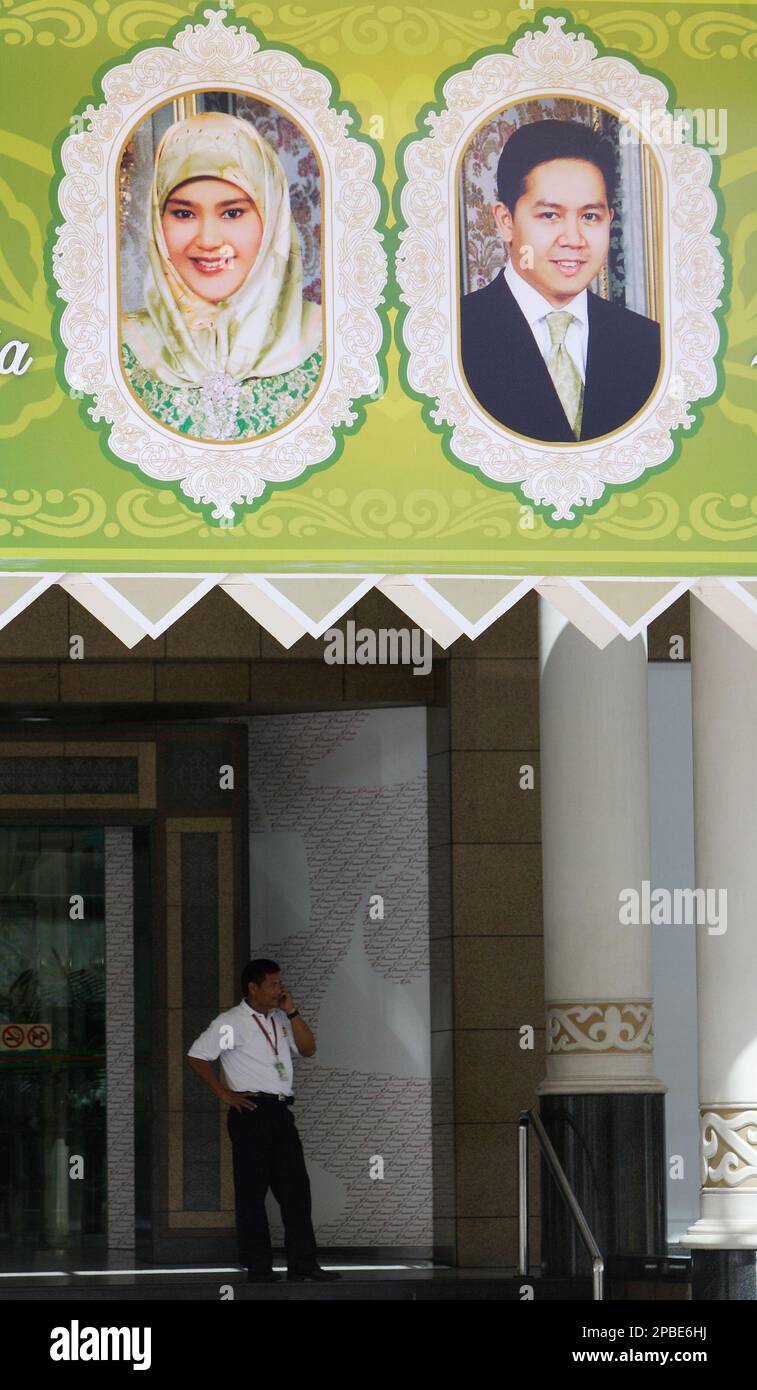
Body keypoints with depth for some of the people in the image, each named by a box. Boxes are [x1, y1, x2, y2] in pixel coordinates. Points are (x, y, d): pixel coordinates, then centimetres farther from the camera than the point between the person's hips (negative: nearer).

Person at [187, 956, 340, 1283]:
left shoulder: (280, 1021, 16)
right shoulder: (231, 1023, -4)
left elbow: (308, 1049, 10)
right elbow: (197, 1057, -5)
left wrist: (291, 1011, 2)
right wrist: (225, 1094, -8)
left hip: (281, 1110, 7)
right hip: (252, 1112, -7)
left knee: (295, 1188, 4)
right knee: (252, 1191, -2)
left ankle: (302, 1263, 6)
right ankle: (258, 1268, 1)